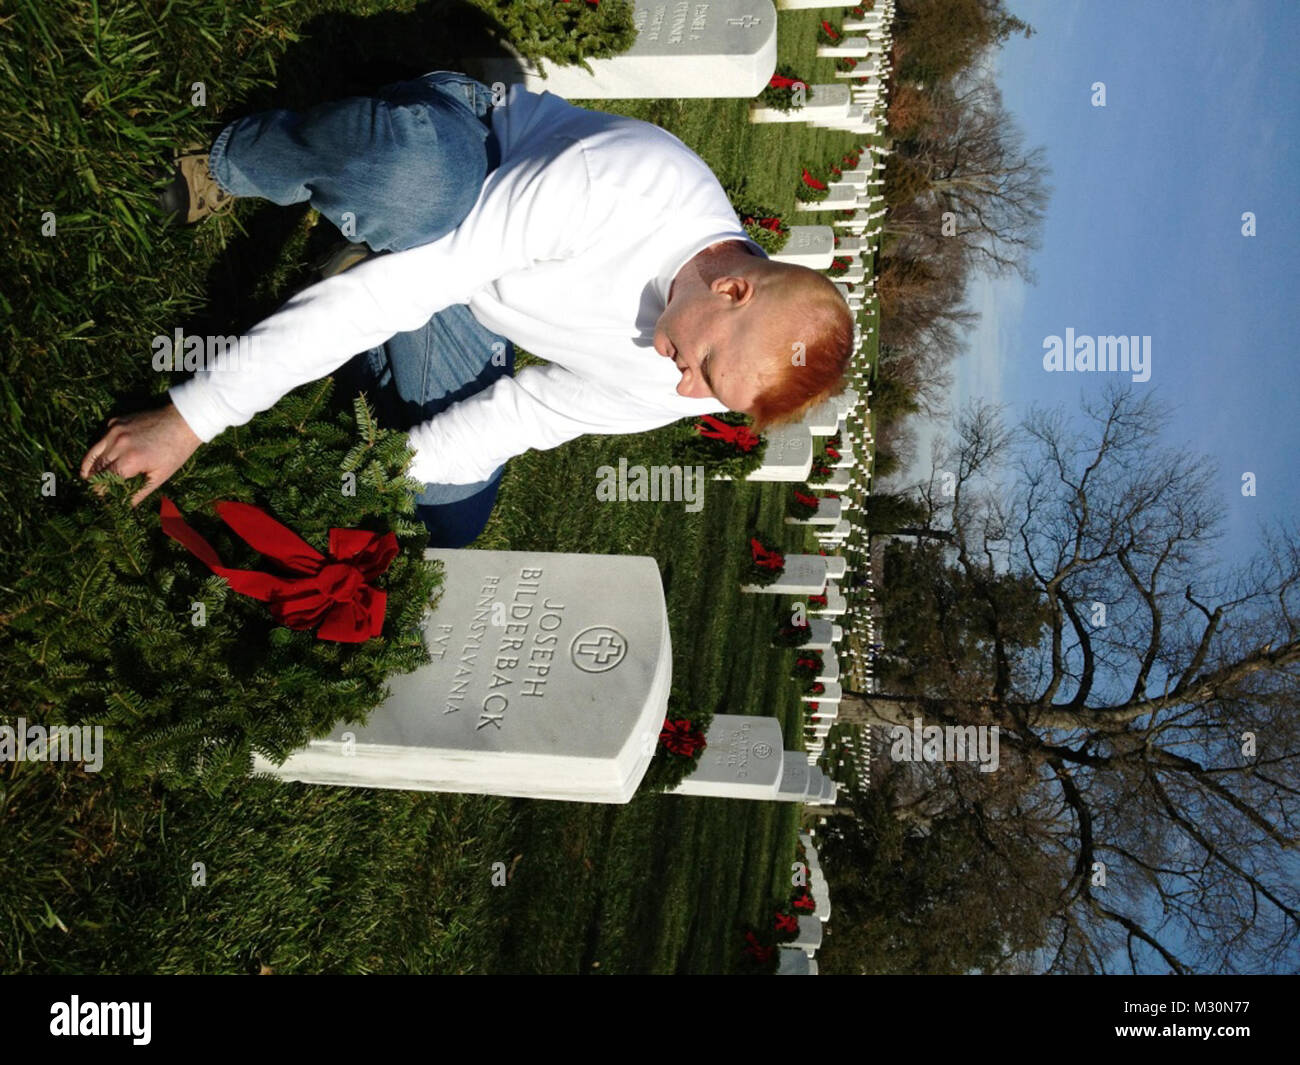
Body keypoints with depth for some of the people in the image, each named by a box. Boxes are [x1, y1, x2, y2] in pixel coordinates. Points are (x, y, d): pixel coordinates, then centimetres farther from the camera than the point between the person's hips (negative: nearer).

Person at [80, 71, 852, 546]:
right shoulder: (635, 180, -39)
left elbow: (524, 415, -9)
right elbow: (406, 281, -37)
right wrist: (195, 415, -36)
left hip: (474, 313, 4)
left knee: (453, 516, -13)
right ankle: (226, 166, -9)